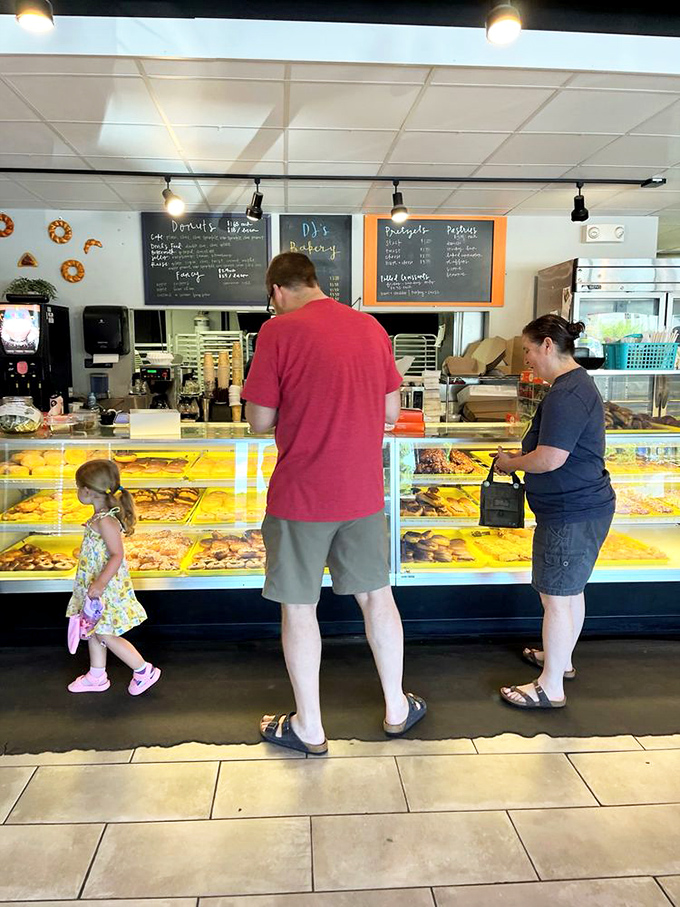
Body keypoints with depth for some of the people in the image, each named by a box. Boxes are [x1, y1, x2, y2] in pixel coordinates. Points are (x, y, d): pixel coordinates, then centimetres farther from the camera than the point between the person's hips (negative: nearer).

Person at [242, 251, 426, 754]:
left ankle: (309, 728, 27)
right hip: (364, 492, 5)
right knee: (377, 595, 19)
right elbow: (391, 411, 9)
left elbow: (260, 420, -8)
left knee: (299, 606, 11)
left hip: (301, 495, -5)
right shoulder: (372, 327, 4)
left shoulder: (279, 331, -11)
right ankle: (397, 709, 36)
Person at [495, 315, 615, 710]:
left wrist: (511, 463, -9)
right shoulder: (578, 382, 13)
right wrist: (521, 456, 10)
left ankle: (550, 687, 12)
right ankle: (561, 658, 40)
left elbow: (550, 459, -27)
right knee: (570, 590, 23)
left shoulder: (565, 395, -22)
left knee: (556, 597, 0)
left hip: (571, 513, -11)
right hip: (583, 504, 11)